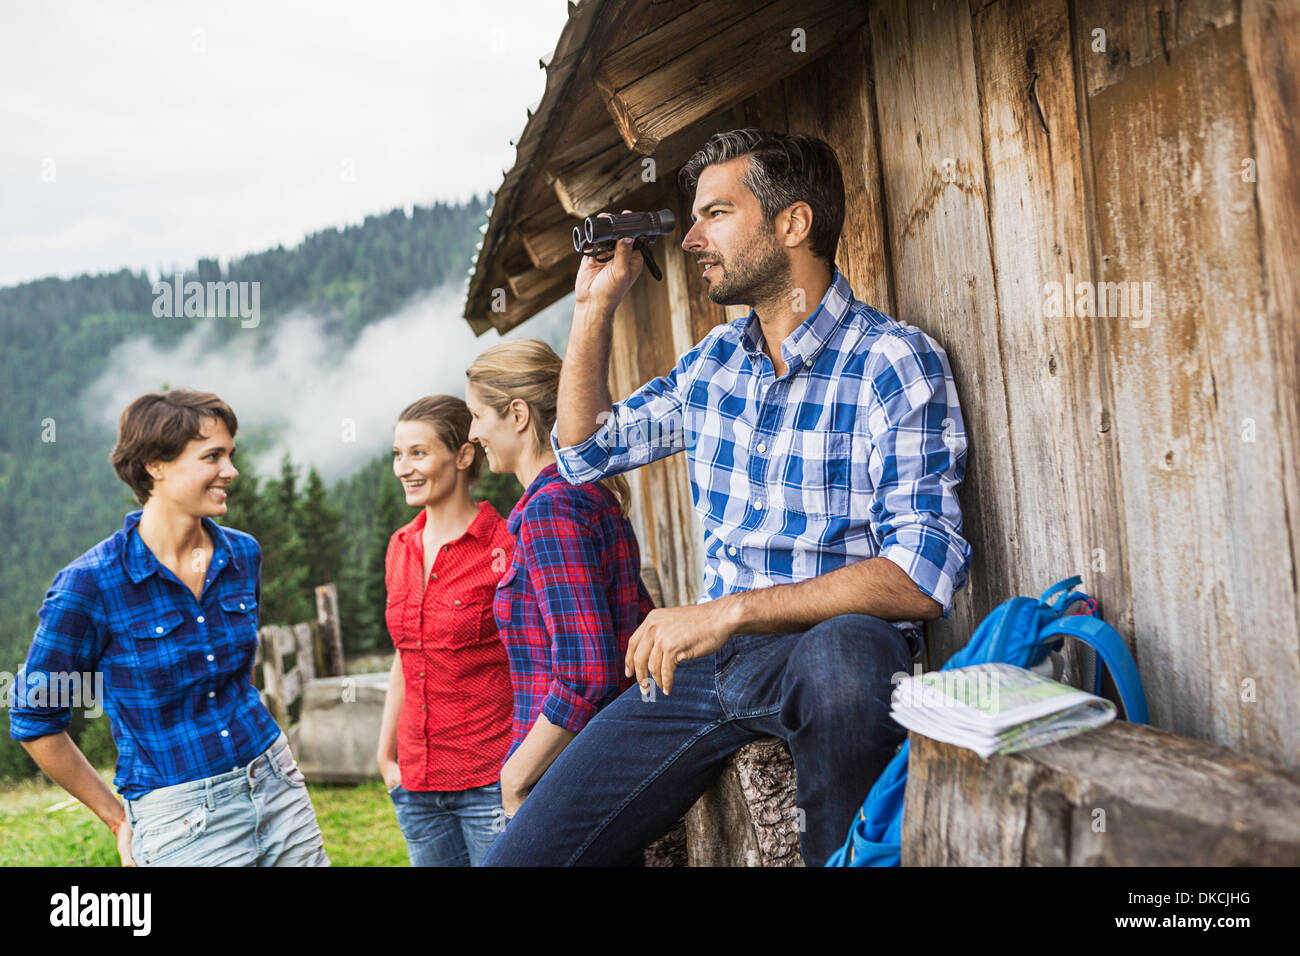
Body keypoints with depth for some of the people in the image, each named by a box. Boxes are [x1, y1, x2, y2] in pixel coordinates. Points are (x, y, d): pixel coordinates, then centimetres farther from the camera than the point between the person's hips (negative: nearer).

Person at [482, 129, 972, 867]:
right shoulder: (716, 359, 12)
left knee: (842, 652, -40)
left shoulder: (895, 363, -10)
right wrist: (596, 304, 12)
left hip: (826, 648, -4)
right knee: (524, 853, -7)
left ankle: (847, 855, -15)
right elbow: (585, 451, 23)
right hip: (712, 659, 5)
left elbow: (925, 572, -19)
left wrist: (730, 612, -24)